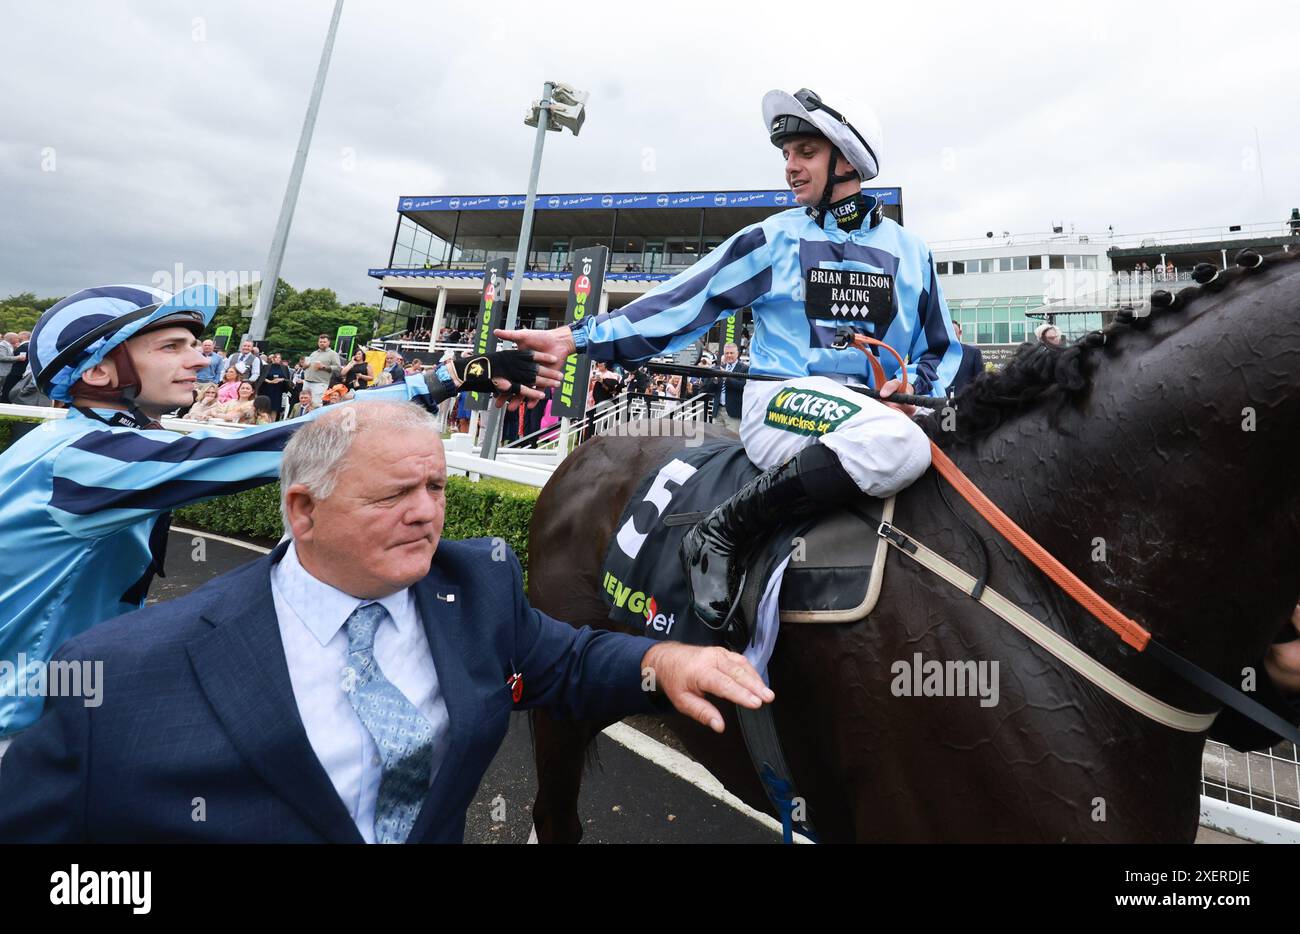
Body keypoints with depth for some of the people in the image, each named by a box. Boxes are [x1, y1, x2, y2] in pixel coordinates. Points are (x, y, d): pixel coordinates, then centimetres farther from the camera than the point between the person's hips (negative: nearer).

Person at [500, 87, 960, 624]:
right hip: (782, 402, -6)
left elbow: (942, 350, 20)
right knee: (901, 446, -33)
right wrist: (576, 337, -7)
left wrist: (915, 386, -5)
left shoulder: (909, 251, 15)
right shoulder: (771, 240, 7)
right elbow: (681, 302, 1)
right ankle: (721, 534, -23)